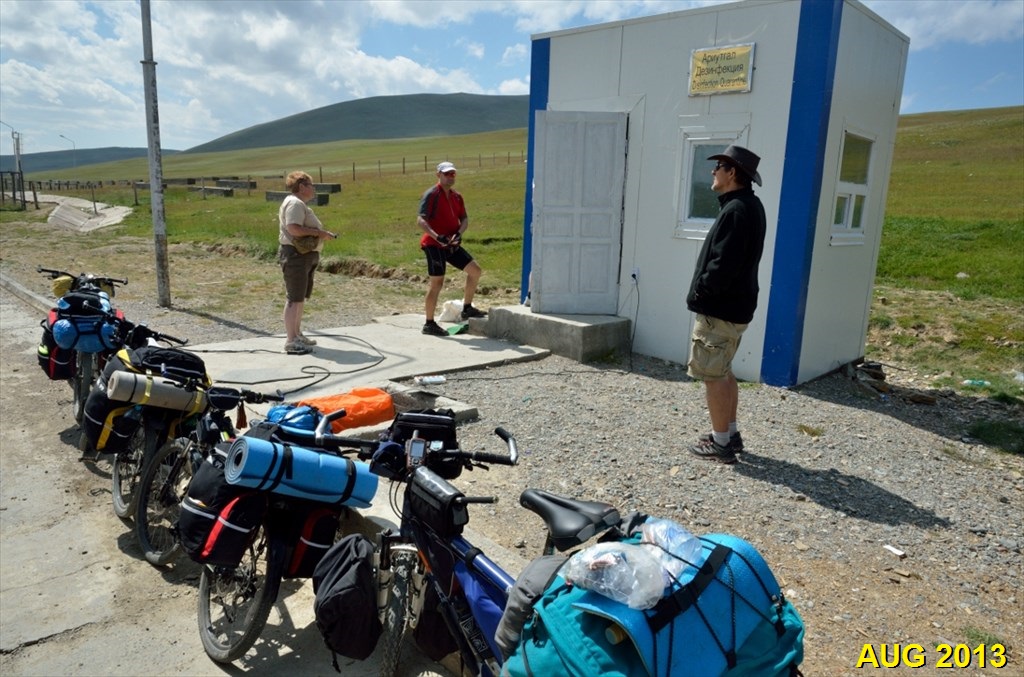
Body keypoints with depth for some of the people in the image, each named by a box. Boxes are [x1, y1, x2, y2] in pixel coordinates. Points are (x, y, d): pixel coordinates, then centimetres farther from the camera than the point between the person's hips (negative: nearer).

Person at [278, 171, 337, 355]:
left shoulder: (300, 204, 19)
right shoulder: (295, 203, -14)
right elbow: (294, 228, -27)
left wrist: (322, 234, 7)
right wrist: (319, 232, -21)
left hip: (305, 255, 11)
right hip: (296, 255, -11)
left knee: (300, 297, 17)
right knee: (294, 298, -8)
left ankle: (297, 334, 28)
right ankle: (291, 341, -5)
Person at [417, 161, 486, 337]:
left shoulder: (456, 196, 13)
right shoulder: (431, 195, -10)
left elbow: (464, 219, 9)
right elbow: (421, 220, -20)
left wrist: (458, 233, -13)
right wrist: (437, 236, -34)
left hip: (451, 244, 8)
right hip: (434, 245, -8)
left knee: (475, 269, 7)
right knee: (436, 282, -7)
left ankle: (467, 308, 19)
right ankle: (429, 324, 1)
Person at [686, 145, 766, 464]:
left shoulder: (736, 210, -20)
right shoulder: (749, 205, 13)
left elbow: (723, 265, -25)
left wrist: (700, 292, -11)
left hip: (720, 308, -10)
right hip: (734, 305, 10)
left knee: (713, 375, -2)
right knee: (723, 372, 18)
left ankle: (720, 443, 7)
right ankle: (731, 433, 28)